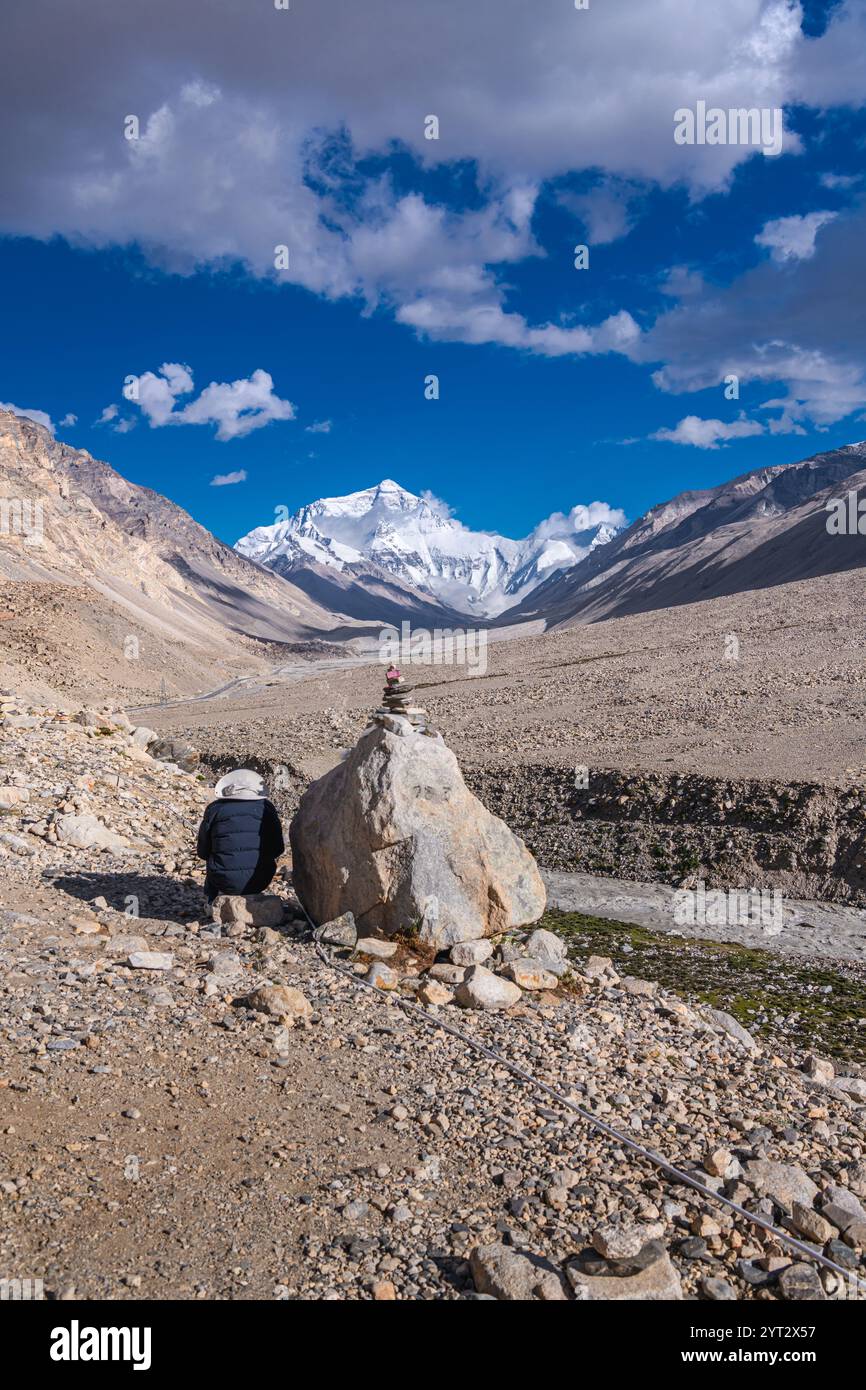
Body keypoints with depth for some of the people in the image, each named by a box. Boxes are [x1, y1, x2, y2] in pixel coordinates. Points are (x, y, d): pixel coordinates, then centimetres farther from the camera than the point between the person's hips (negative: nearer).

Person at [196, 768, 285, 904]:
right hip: (260, 882, 1)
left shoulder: (214, 809, -2)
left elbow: (202, 852, 5)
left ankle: (211, 903, 41)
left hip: (225, 882, 0)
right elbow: (277, 849, 5)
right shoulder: (266, 808, 1)